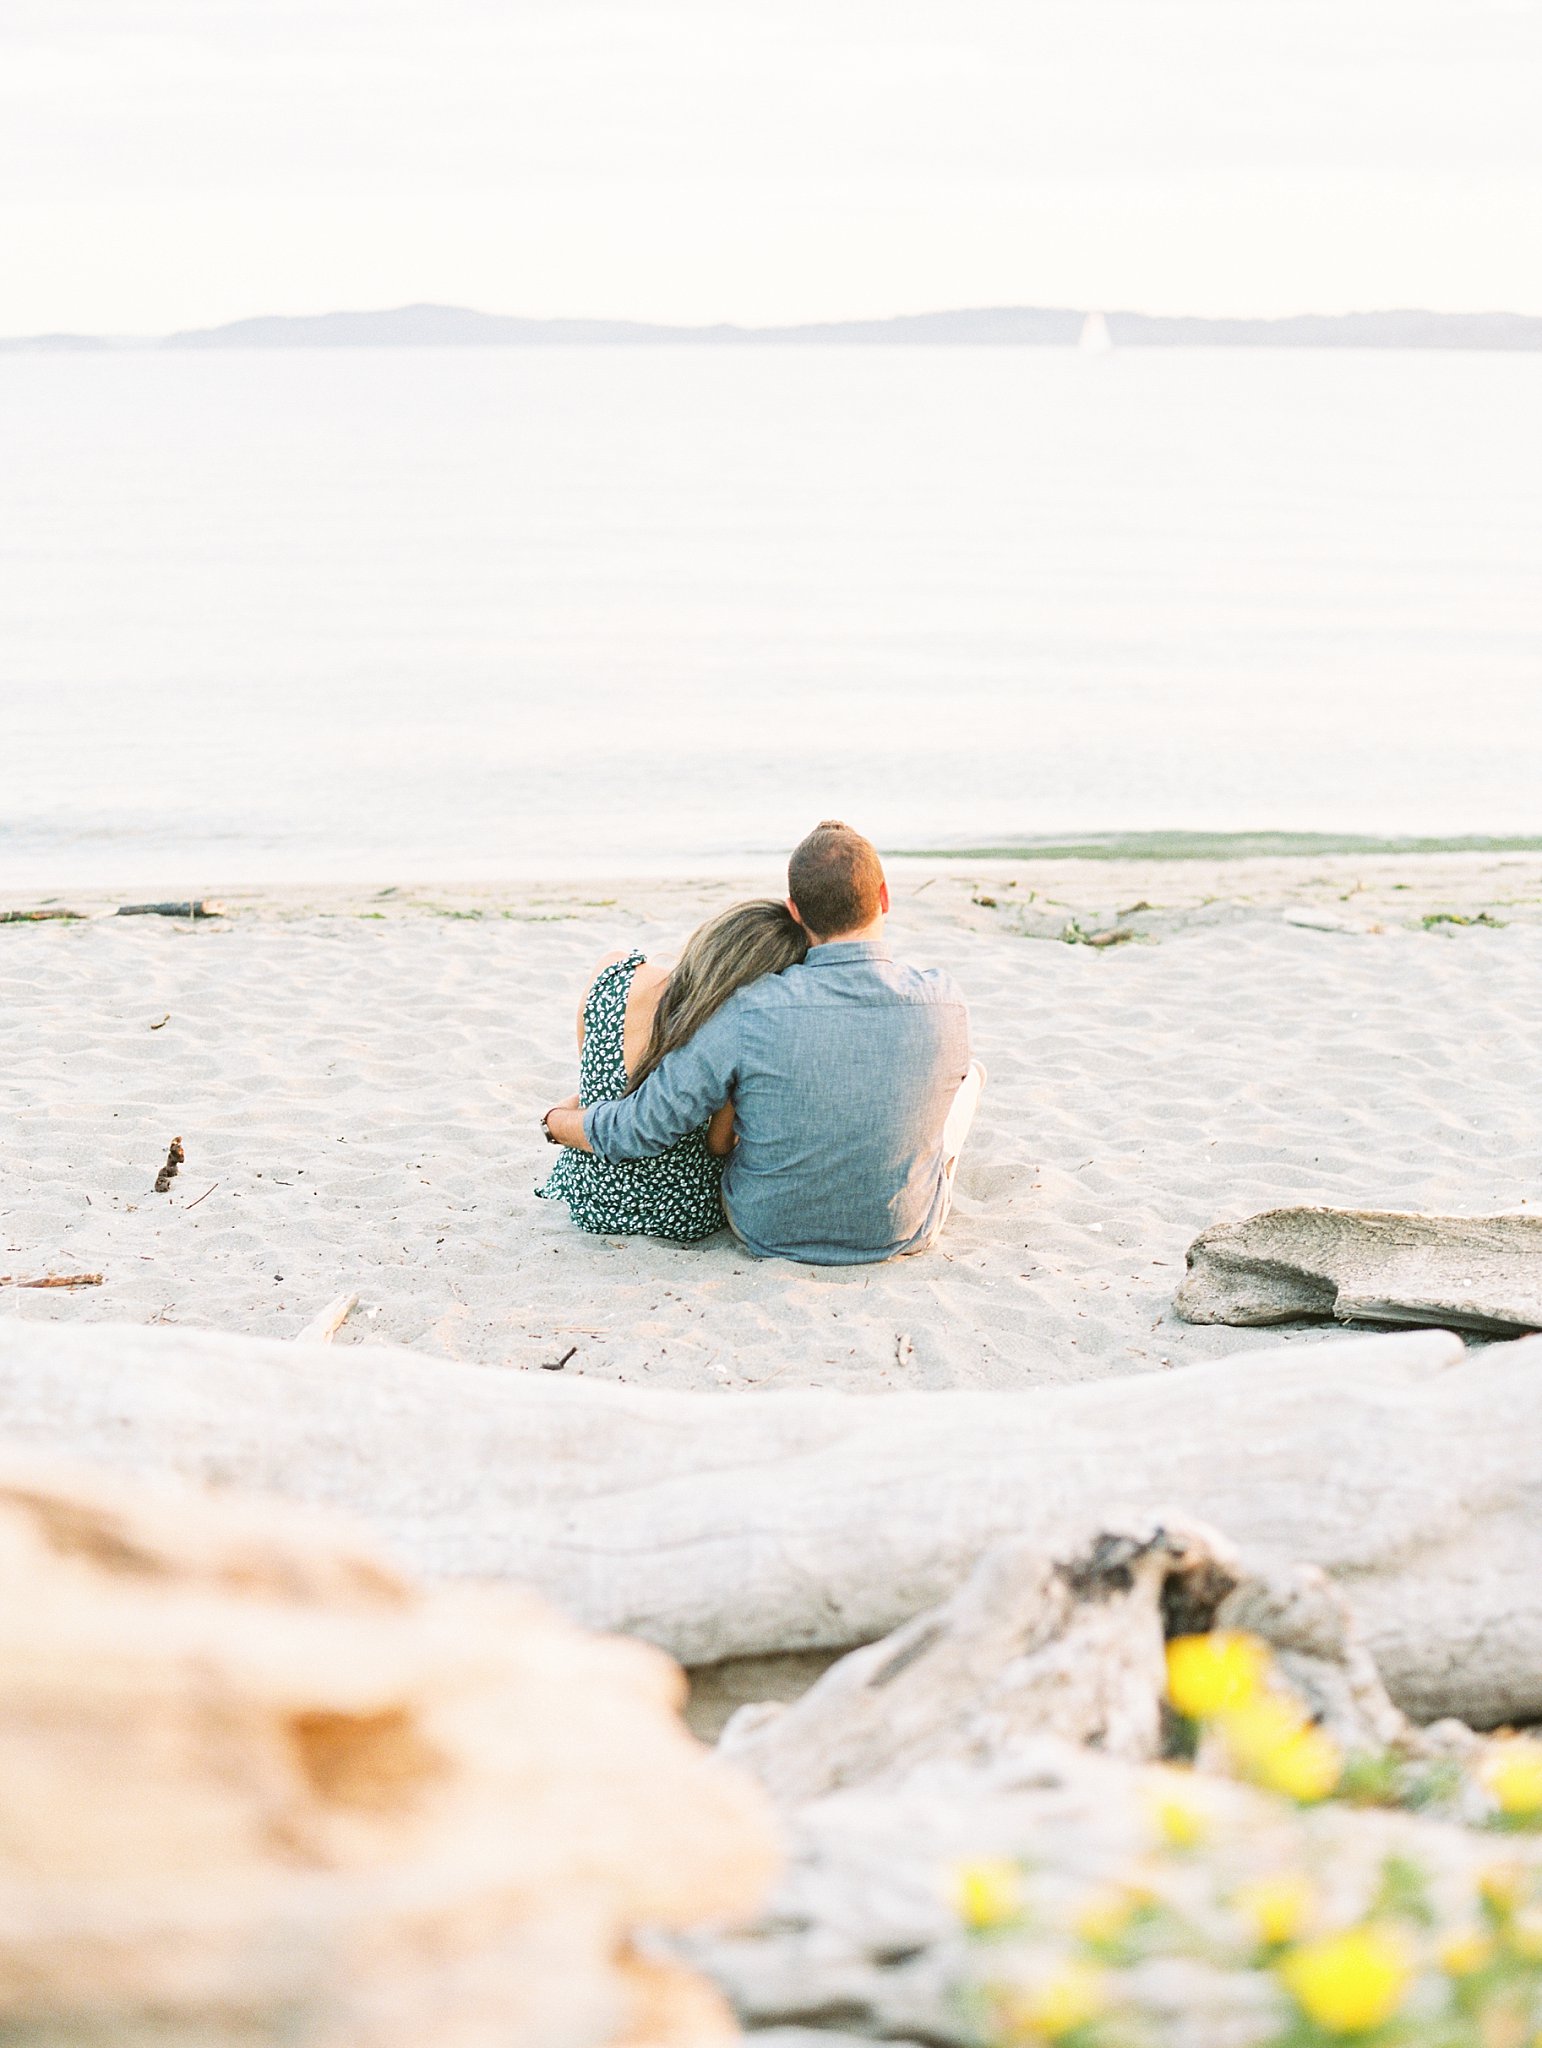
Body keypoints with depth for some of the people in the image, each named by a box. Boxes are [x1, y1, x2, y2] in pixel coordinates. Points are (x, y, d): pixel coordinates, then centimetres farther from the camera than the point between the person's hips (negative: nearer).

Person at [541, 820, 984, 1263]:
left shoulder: (750, 1014, -26)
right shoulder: (943, 1003, -19)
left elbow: (636, 1131, -20)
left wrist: (555, 1119, 4)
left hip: (768, 1233, 0)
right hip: (906, 1234, 1)